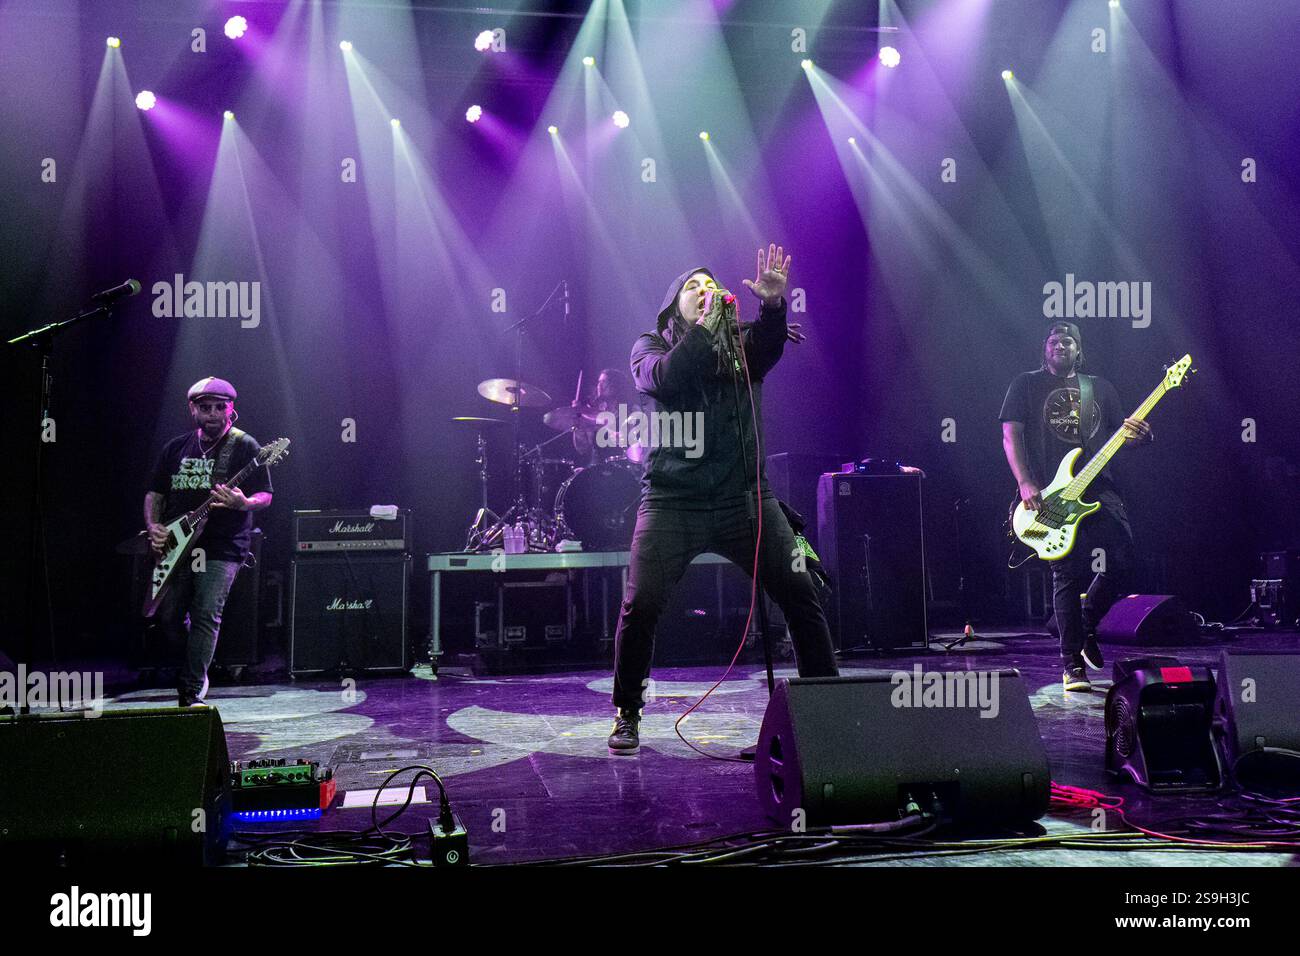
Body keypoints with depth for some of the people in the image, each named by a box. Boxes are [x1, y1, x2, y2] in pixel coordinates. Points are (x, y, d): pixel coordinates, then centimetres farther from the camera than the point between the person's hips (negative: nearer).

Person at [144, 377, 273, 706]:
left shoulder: (244, 447, -2)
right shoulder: (176, 448, 13)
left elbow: (265, 496, -6)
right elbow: (154, 494, 18)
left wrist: (243, 504, -27)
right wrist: (153, 526, 1)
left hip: (221, 547, -5)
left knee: (206, 615, -12)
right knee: (169, 617, 6)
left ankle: (193, 693, -6)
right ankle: (192, 670, 30)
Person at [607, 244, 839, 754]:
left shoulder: (742, 343, 12)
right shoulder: (651, 346, 8)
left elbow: (769, 347, -11)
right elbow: (664, 379, -14)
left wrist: (773, 304, -29)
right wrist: (703, 326, -15)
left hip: (744, 499, 2)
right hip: (672, 501, -2)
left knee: (801, 594, -3)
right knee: (640, 606, -10)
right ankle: (626, 715, 9)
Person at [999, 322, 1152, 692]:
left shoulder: (1101, 388, 19)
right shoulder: (1026, 385, 9)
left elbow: (1118, 436, 19)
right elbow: (1010, 435, -1)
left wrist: (1137, 435, -7)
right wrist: (1026, 484, -14)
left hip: (1098, 487, 4)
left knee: (1123, 558, -8)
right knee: (1068, 573, -7)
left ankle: (1086, 626, 19)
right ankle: (1072, 664, 1)